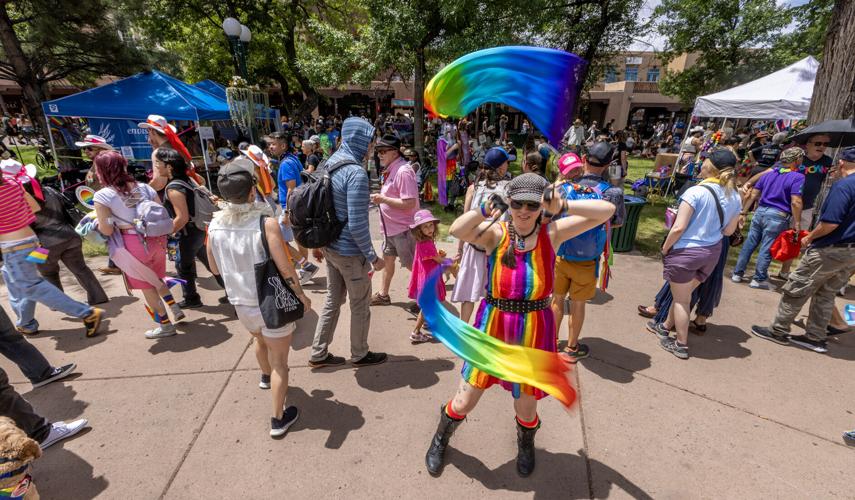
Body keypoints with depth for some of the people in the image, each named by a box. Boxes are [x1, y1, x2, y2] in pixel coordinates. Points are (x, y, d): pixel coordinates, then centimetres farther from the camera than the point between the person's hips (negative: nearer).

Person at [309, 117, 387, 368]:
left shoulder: (330, 164, 5)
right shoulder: (356, 173, -22)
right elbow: (357, 224, -25)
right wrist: (373, 257, -15)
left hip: (330, 246, 8)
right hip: (350, 252, -8)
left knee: (333, 300, 20)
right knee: (360, 305, 11)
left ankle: (318, 354, 32)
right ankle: (360, 354, 31)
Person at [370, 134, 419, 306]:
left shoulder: (403, 171, -21)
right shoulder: (390, 169, 7)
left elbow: (409, 203, -28)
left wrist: (383, 199, -24)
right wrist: (381, 197, 3)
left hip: (402, 227, -10)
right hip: (390, 226, 10)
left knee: (412, 264, 2)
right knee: (387, 258, 19)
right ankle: (383, 294, 35)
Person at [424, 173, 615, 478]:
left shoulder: (552, 233, -4)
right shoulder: (495, 233, -7)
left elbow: (607, 210, -8)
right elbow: (456, 230, -24)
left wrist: (563, 206, -22)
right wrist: (486, 209, -36)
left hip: (533, 330, 1)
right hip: (492, 324, 0)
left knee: (525, 407, 17)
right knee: (465, 402, 10)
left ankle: (526, 444, 55)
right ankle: (440, 441, 44)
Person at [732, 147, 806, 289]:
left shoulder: (768, 174, 10)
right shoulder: (798, 177, -8)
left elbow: (752, 195, 9)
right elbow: (795, 202, -15)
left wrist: (743, 213, 14)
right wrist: (797, 222, -9)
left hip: (760, 212, 5)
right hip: (777, 216, -5)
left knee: (748, 244, 10)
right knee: (766, 249, 2)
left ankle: (737, 274, 15)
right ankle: (758, 279, 9)